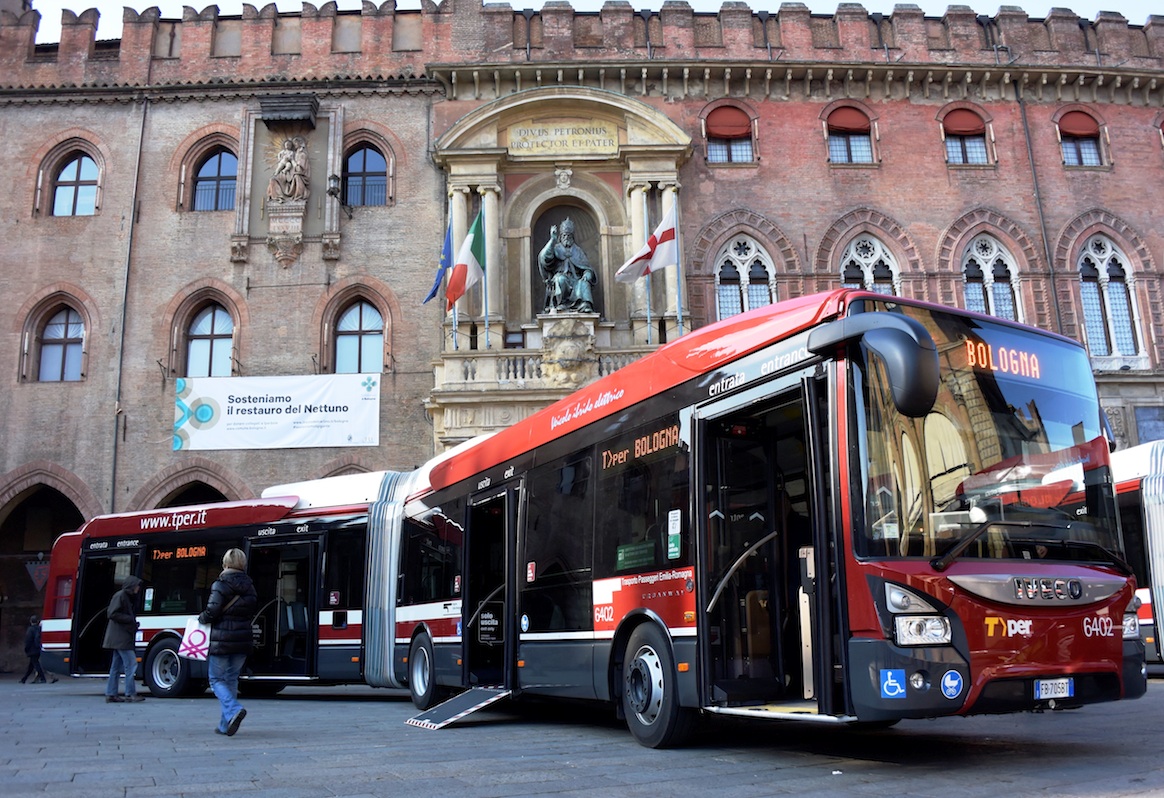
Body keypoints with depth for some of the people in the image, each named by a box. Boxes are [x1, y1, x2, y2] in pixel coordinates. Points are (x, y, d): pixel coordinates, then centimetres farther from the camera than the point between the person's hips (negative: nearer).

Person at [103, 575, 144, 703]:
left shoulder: (128, 597, 19)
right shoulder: (120, 596, -10)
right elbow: (112, 614, -17)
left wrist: (133, 622, 6)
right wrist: (130, 619, -15)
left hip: (123, 637, 10)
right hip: (120, 637, -10)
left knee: (117, 666, 11)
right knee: (131, 663, -11)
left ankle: (111, 694, 14)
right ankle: (130, 693, -10)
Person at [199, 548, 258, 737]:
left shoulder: (221, 585, -11)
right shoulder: (249, 586, 8)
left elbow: (212, 611, -17)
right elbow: (253, 610, 11)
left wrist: (202, 618, 3)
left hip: (221, 639, -5)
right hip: (243, 640, 6)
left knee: (217, 680, 6)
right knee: (232, 679, 15)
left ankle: (234, 710, -18)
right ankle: (226, 724, 18)